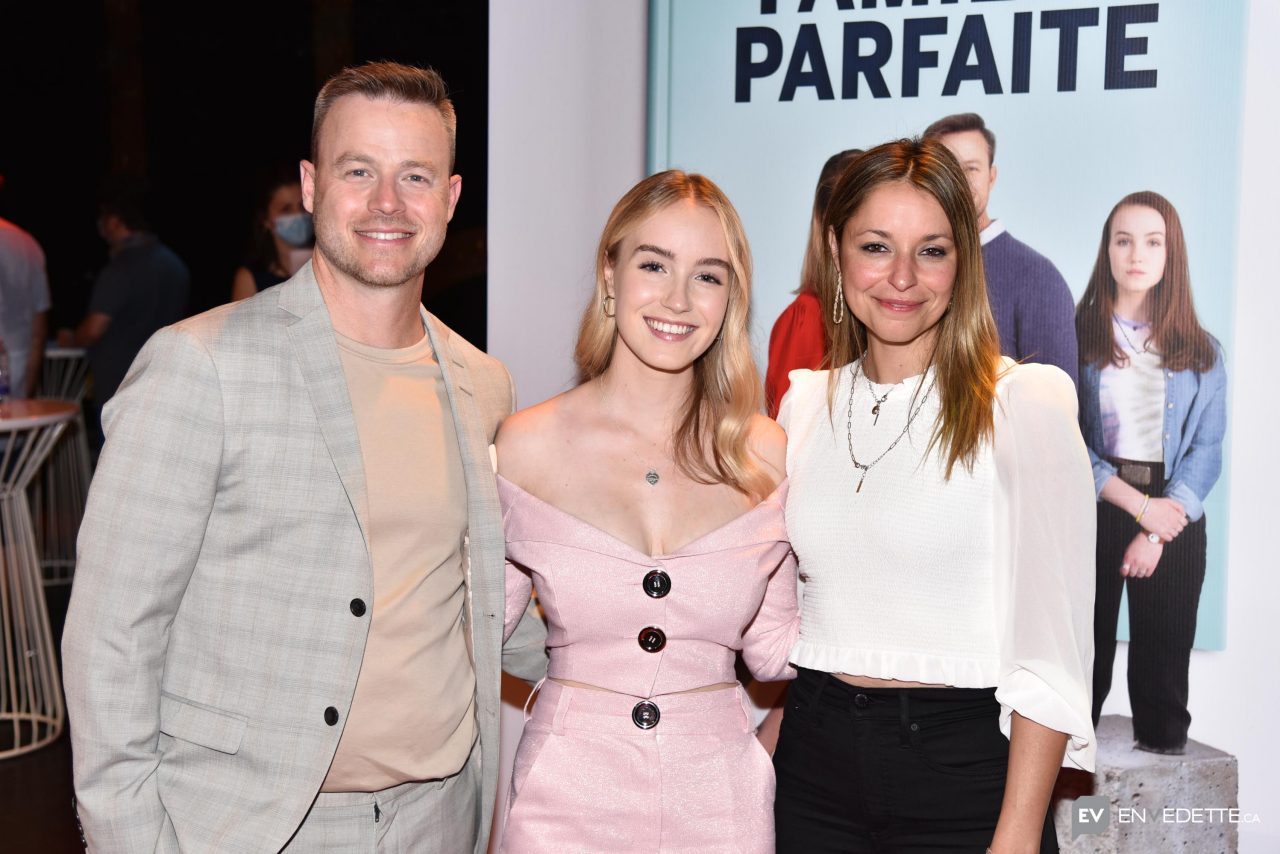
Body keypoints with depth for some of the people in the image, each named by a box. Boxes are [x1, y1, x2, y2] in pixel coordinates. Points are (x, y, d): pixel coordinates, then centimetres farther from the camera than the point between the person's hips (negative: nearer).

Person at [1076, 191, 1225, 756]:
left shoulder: (1200, 352, 8)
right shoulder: (1078, 336, 1)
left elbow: (1206, 449, 2)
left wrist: (1157, 531, -10)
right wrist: (1140, 505, -12)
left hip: (1173, 520, 2)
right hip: (1091, 512, -2)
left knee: (1163, 656, 4)